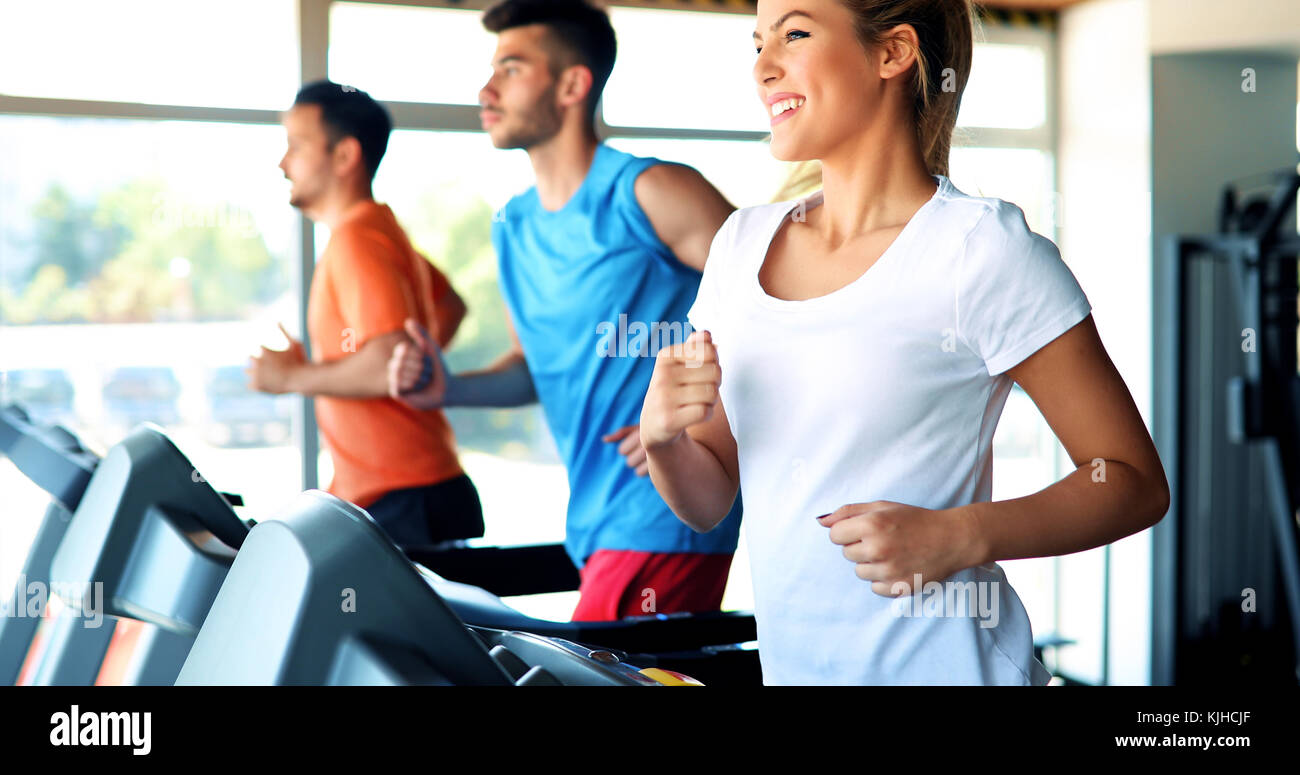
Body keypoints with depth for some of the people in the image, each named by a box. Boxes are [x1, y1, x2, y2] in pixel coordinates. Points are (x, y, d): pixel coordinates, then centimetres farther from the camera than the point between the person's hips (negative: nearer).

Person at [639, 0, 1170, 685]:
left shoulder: (983, 249, -13)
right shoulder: (742, 241, 4)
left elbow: (1135, 480, -11)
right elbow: (706, 501, 9)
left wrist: (958, 537, -24)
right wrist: (662, 436, -12)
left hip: (942, 667, -6)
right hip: (788, 664, 6)